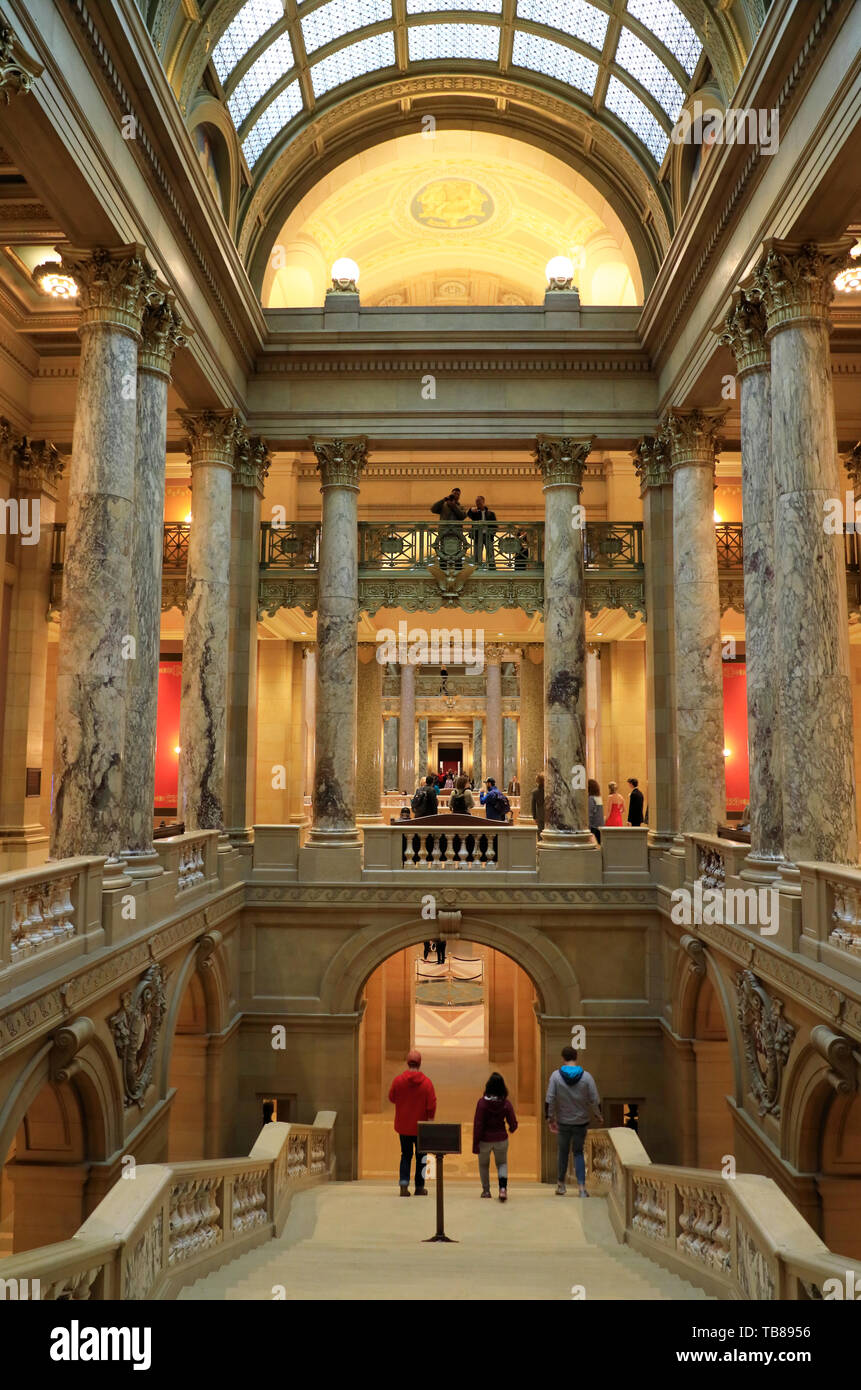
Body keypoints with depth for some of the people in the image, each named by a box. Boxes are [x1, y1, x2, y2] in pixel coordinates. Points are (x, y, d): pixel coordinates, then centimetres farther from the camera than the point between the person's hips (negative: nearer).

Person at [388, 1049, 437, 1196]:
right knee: (420, 1156, 14)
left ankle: (403, 1183, -3)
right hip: (421, 1127, -1)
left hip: (403, 1127, 1)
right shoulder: (427, 1082, -13)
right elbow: (432, 1105, -12)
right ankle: (419, 1187, 20)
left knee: (406, 1155, 14)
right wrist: (430, 1121, 2)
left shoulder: (398, 1080, -10)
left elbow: (391, 1098, 5)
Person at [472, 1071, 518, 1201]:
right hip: (501, 1139, 1)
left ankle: (486, 1190, 29)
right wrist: (511, 1130, 19)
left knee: (483, 1165, 22)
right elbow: (513, 1124, -5)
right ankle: (503, 1187, -2)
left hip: (485, 1140, -1)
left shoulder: (482, 1103, -16)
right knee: (502, 1163, 20)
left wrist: (475, 1144, -9)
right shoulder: (506, 1103, -10)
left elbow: (478, 1125, -15)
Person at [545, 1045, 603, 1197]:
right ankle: (582, 1187, -1)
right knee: (578, 1153, 11)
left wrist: (550, 1118, -4)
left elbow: (549, 1100, -12)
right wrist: (598, 1116, 10)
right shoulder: (586, 1077, -9)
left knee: (562, 1152, 16)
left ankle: (560, 1185, 26)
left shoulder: (556, 1076, -10)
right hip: (581, 1122, 0)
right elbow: (595, 1100, -6)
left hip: (563, 1122, 0)